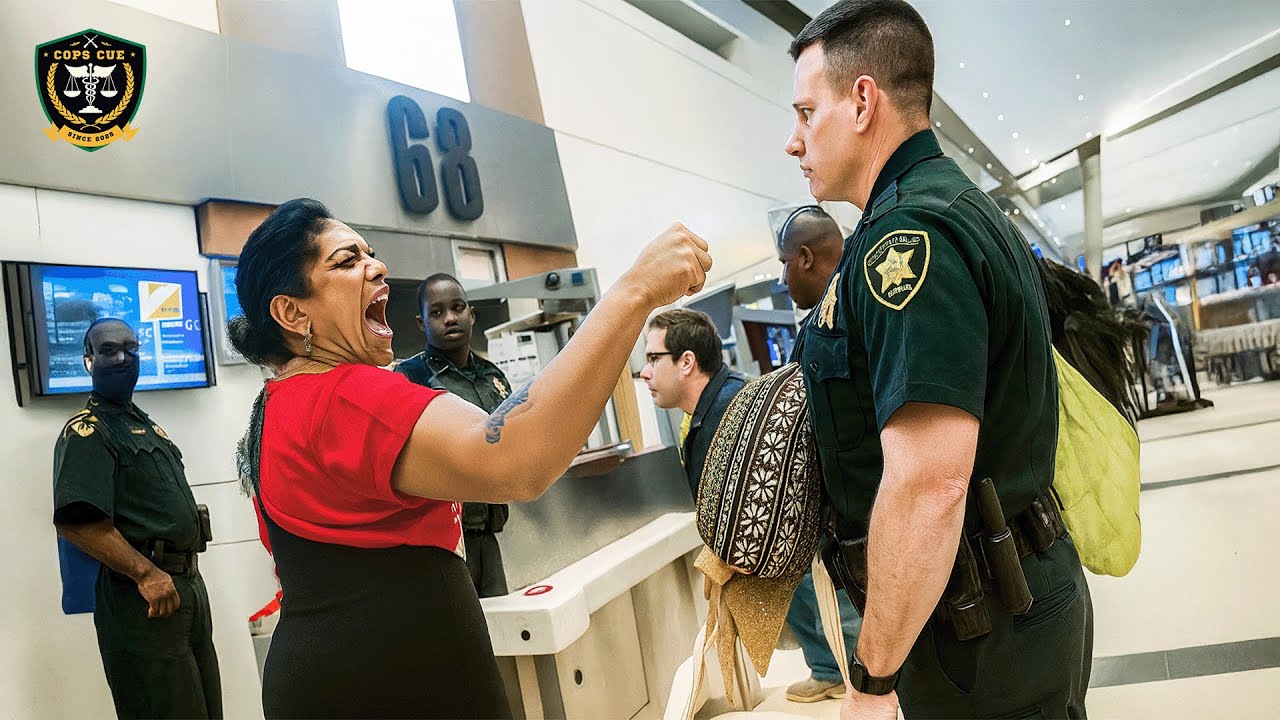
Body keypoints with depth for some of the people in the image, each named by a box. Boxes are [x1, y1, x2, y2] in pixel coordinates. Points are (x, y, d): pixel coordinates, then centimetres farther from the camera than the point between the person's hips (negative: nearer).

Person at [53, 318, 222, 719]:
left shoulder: (147, 425, 17)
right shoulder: (86, 432, -10)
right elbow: (76, 521, -23)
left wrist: (186, 577, 16)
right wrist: (146, 574, -24)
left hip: (188, 584, 9)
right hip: (143, 600, -9)